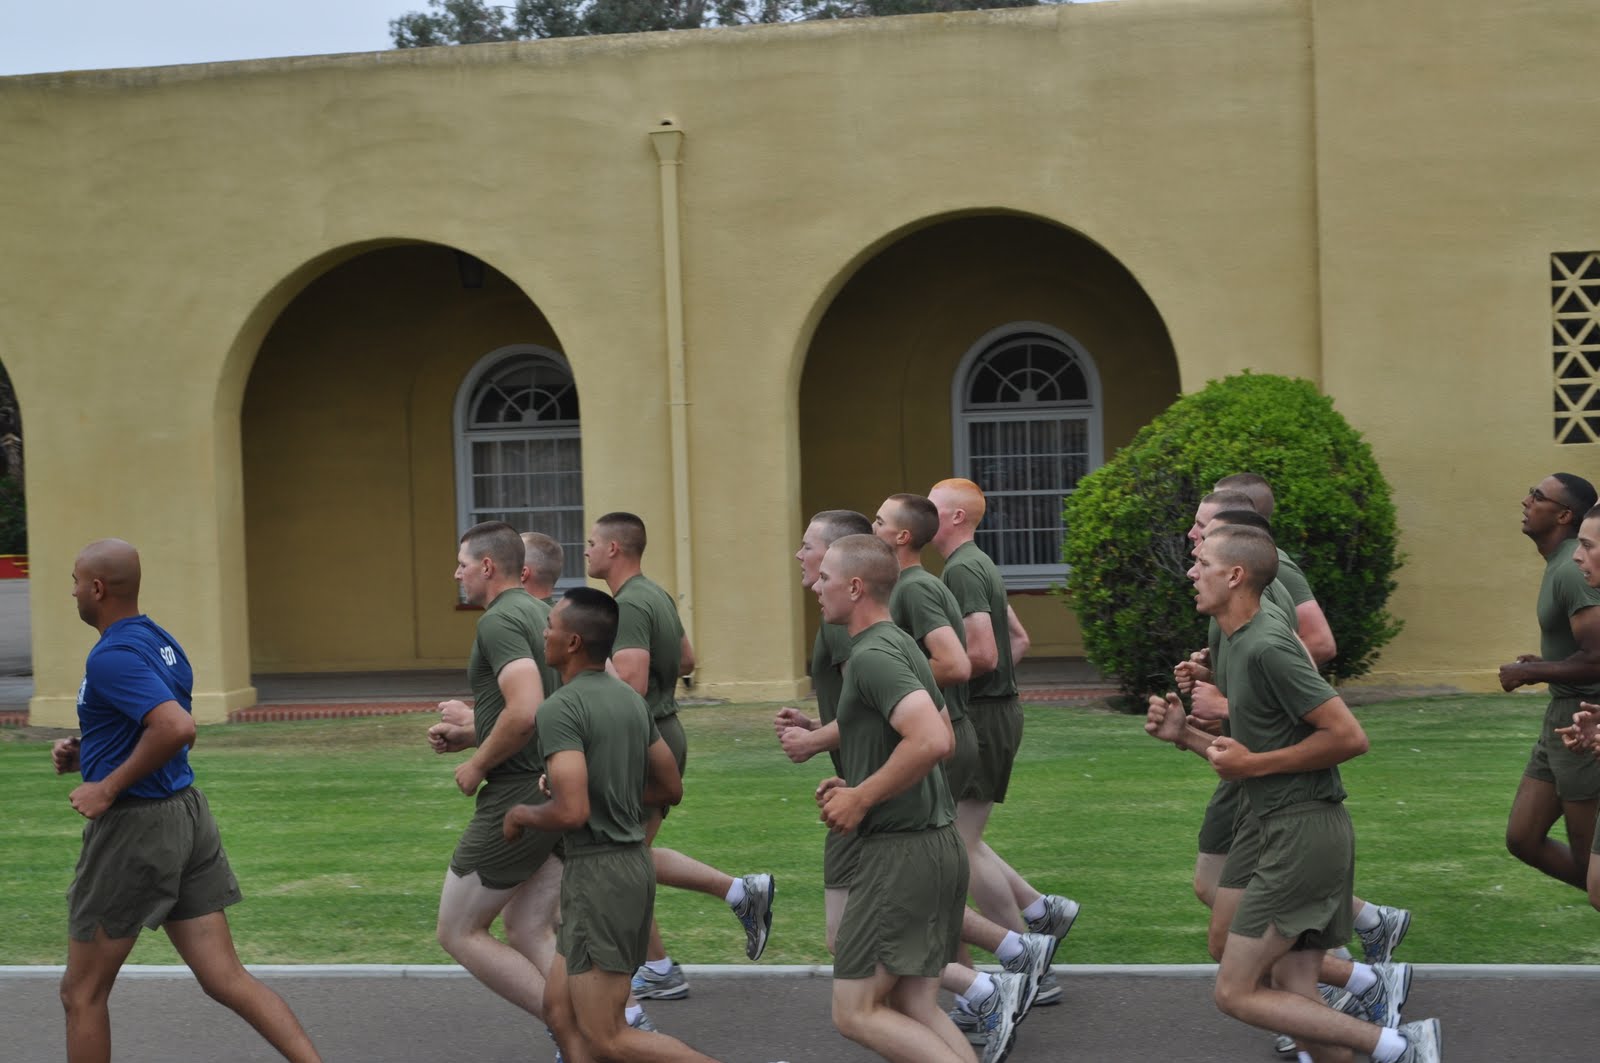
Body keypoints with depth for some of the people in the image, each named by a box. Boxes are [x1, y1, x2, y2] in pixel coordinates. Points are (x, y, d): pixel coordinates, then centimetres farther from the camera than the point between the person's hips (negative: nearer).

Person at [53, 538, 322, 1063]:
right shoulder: (163, 643, 12)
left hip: (135, 825, -9)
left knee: (82, 993, 8)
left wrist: (108, 787, -22)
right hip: (187, 811, 9)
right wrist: (85, 751, 13)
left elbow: (177, 728, -32)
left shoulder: (111, 657, -18)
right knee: (225, 977, 5)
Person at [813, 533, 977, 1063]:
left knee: (856, 1013, -4)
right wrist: (858, 783, 17)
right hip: (938, 845, 10)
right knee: (917, 1009, 12)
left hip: (902, 853, -10)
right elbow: (945, 740, 26)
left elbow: (931, 741, -30)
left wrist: (860, 800, -18)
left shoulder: (872, 656, -16)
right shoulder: (901, 645, 15)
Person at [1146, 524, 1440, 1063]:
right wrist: (1185, 735, 8)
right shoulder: (1236, 642, 15)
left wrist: (1253, 763, -14)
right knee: (1294, 1000, 8)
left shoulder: (1267, 646, -16)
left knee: (1236, 993, -7)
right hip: (1276, 828, 10)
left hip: (1304, 832, -10)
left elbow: (1349, 736, -20)